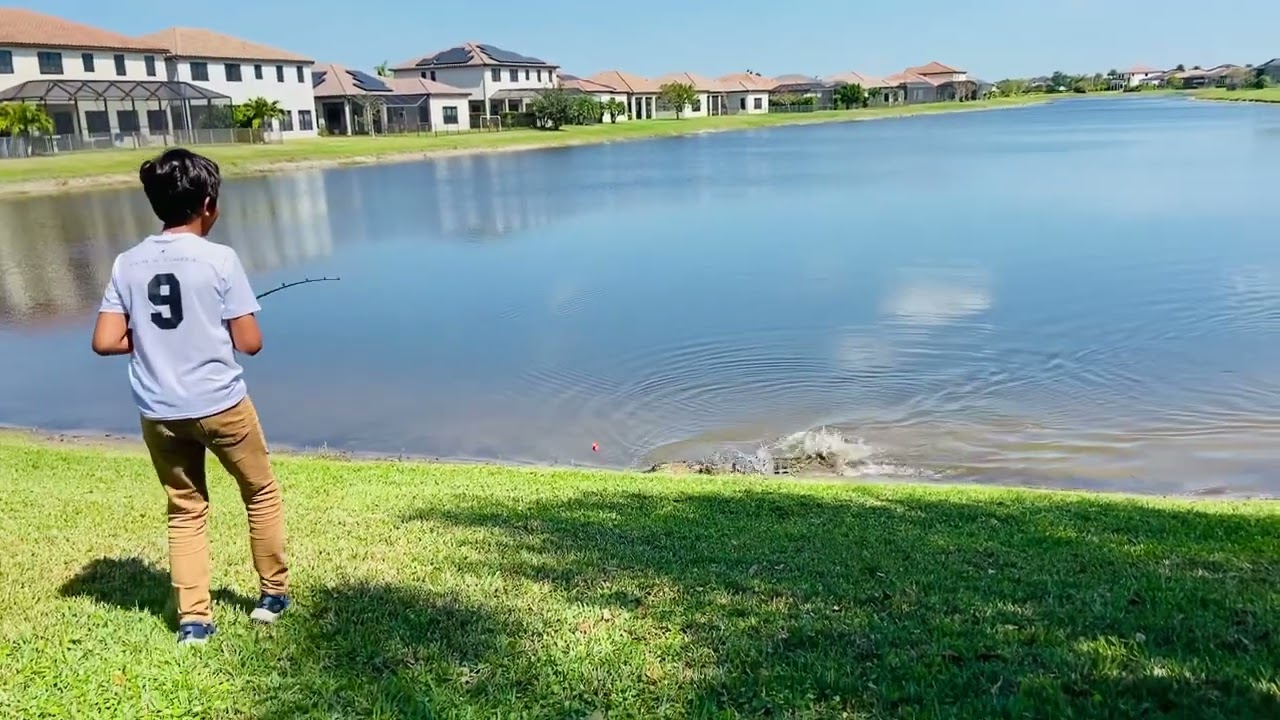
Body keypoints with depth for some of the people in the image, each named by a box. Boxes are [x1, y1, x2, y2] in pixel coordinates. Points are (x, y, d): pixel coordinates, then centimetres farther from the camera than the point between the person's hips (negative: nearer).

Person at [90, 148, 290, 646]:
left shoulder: (128, 263, 0)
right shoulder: (220, 260, -11)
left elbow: (105, 342, -2)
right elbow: (250, 343, -10)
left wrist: (150, 338, 14)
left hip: (158, 412, 4)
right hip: (220, 404, -4)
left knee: (185, 512, 18)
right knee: (262, 493, 18)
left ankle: (193, 619, 17)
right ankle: (274, 593, 28)